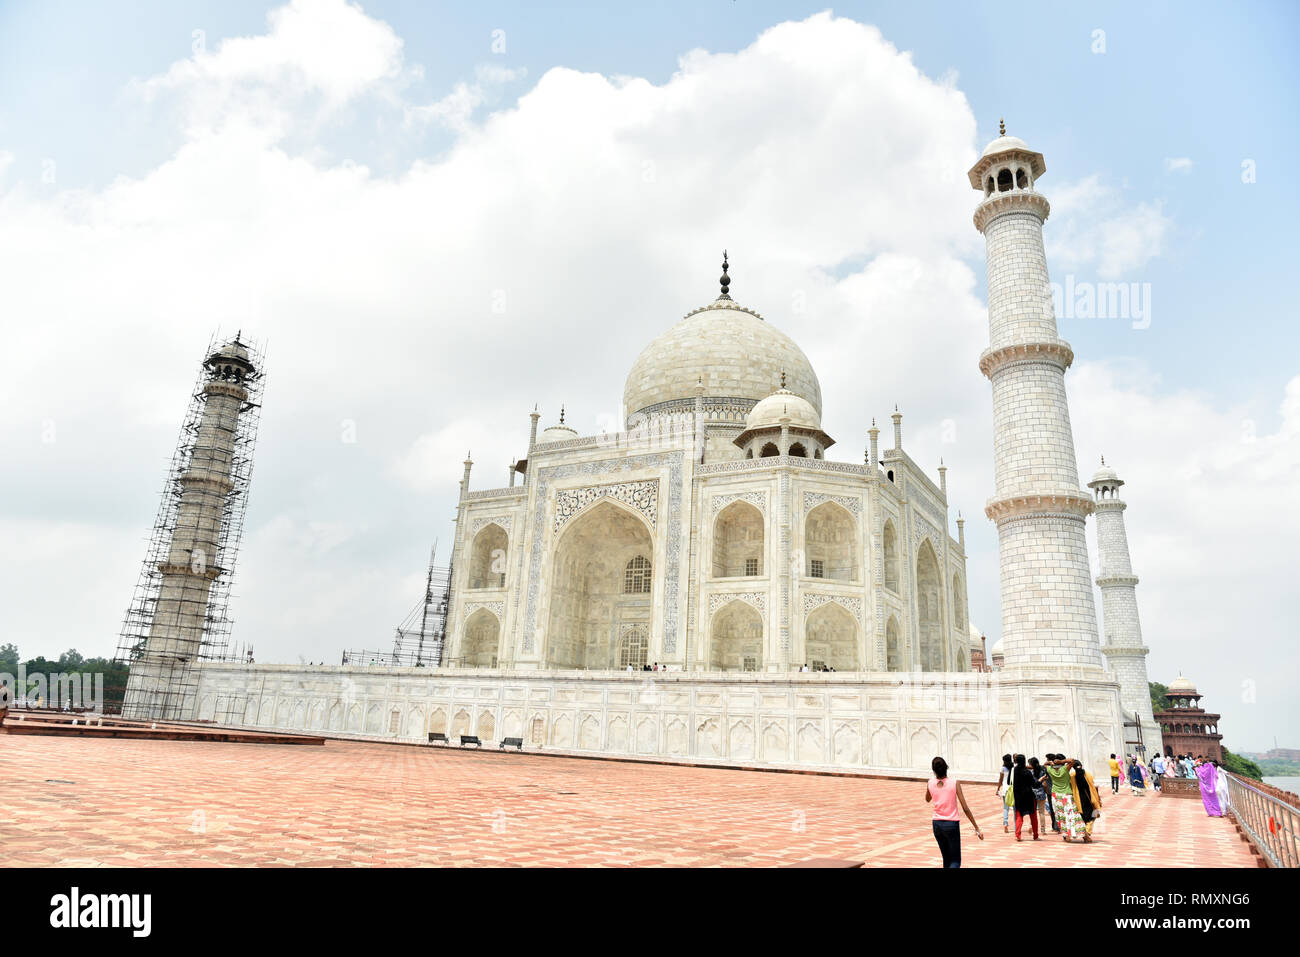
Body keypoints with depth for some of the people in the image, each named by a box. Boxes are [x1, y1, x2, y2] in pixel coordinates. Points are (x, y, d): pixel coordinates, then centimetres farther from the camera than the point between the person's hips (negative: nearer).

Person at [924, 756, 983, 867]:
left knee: (946, 859, 20)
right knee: (955, 861, 5)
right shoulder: (955, 783, -12)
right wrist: (976, 828, -7)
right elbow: (965, 808, -13)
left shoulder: (930, 783, -3)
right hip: (952, 824, -3)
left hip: (936, 824, 4)